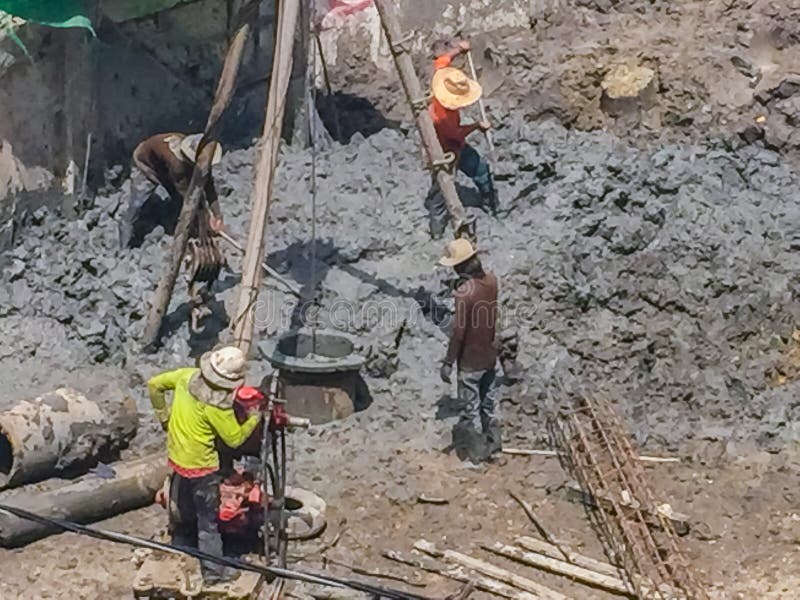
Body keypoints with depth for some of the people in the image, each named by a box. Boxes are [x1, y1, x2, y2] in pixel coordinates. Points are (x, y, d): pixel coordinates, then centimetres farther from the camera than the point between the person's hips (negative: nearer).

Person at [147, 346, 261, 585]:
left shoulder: (186, 376, -11)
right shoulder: (217, 405, -28)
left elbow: (154, 385, 2)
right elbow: (235, 438, -16)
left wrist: (163, 416, 10)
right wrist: (254, 418, -1)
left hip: (176, 459, 7)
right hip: (201, 466, -7)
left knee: (182, 515, 25)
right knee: (207, 521, 7)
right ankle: (213, 570, 15)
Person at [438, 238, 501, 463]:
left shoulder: (464, 293, -28)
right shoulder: (490, 280, -6)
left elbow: (458, 332, -23)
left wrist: (448, 362, -15)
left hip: (471, 360, -7)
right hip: (489, 354, 7)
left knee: (471, 407, 9)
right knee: (489, 400, 23)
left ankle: (475, 450, 21)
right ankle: (493, 441, 37)